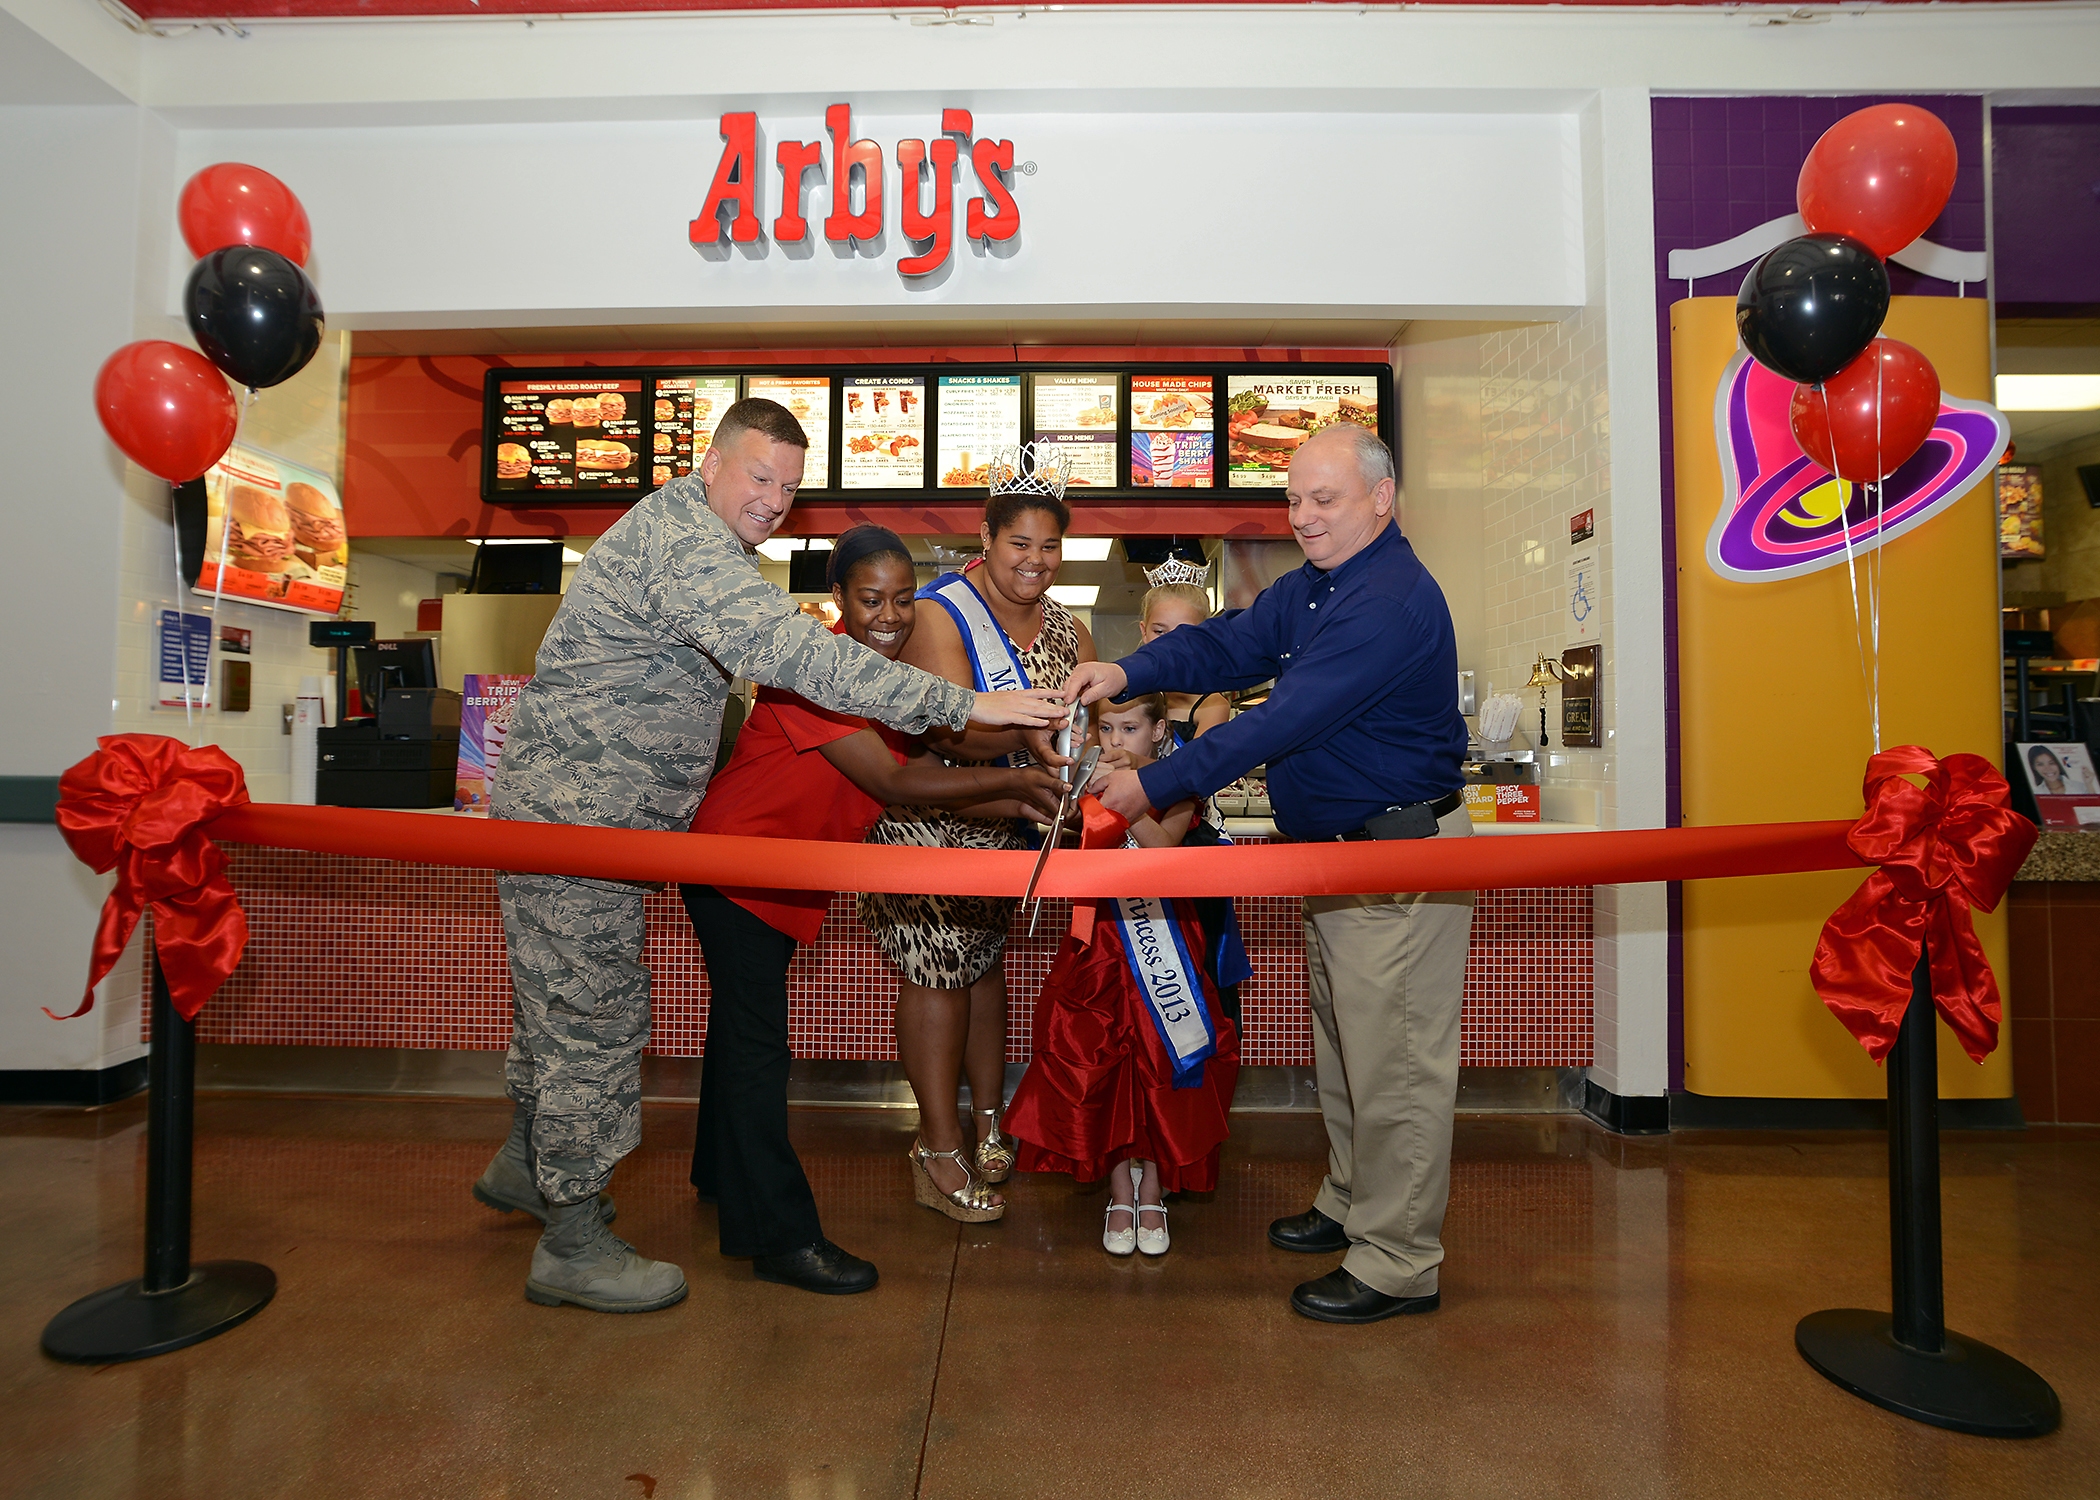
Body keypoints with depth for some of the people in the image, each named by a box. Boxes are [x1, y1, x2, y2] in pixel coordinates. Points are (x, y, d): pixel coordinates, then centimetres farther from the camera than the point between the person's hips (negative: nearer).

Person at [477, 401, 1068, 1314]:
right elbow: (791, 654, -35)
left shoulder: (678, 527, 14)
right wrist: (963, 705, -36)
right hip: (579, 818, -11)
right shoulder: (688, 542, -22)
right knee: (594, 1011, -3)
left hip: (567, 805, 11)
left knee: (558, 996, 23)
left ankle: (525, 1163, 42)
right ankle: (572, 1245, 11)